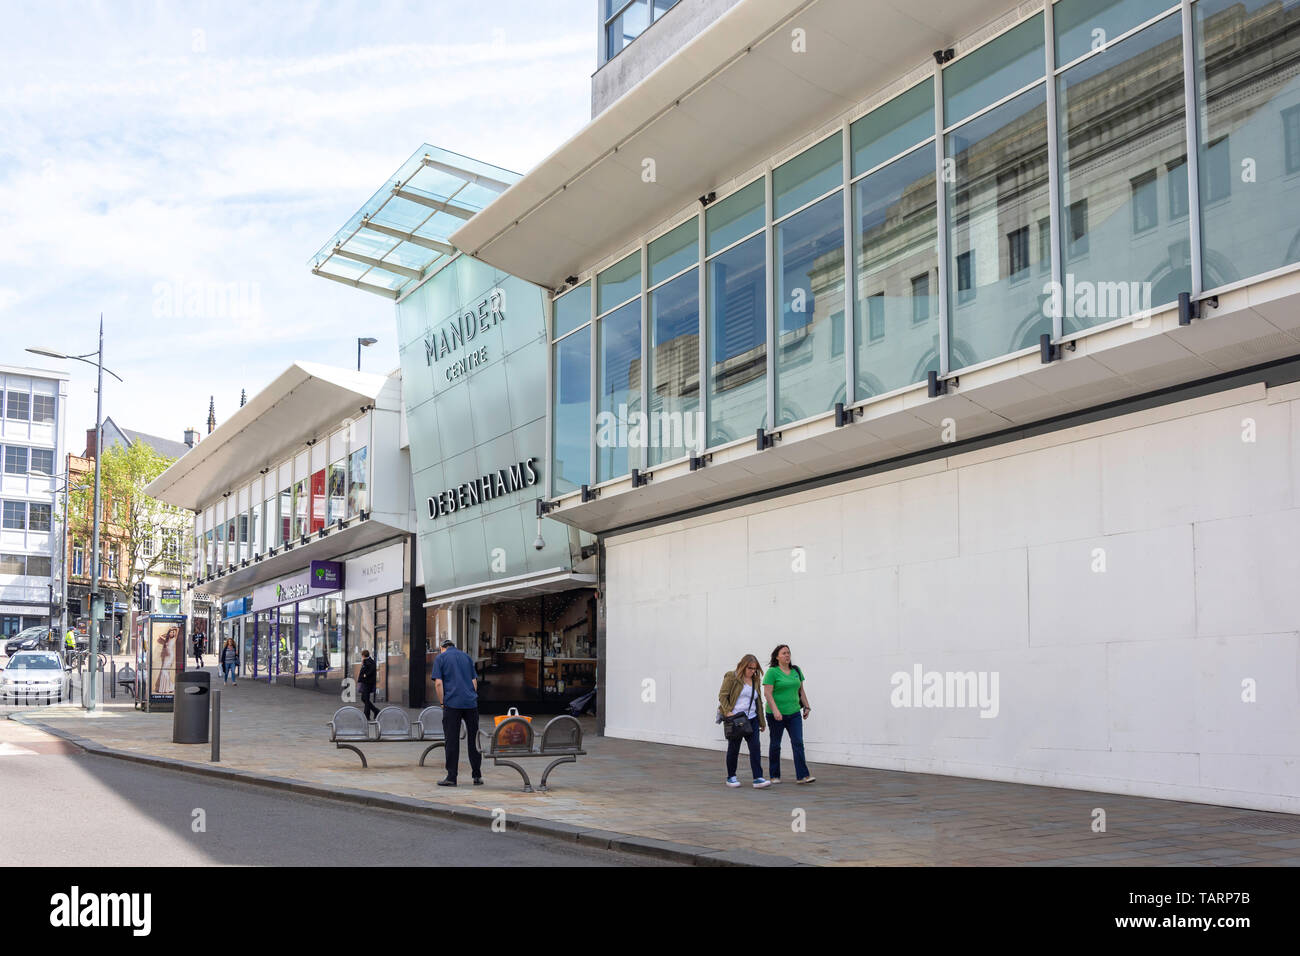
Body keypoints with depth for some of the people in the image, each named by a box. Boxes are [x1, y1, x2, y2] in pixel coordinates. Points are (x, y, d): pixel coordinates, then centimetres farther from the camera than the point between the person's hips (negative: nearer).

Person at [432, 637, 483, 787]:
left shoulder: (440, 658, 4)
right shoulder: (466, 656, 17)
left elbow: (438, 683, -5)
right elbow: (474, 681, 14)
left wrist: (442, 703, 3)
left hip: (452, 703, -3)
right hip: (471, 703, 4)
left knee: (452, 741, 0)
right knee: (474, 740, 9)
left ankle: (451, 777, 0)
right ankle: (477, 776, 11)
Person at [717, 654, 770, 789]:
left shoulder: (755, 680, 13)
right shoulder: (731, 677, -4)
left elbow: (759, 702, 20)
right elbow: (722, 696, -7)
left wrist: (762, 722, 20)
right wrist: (728, 712, -19)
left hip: (752, 719, 5)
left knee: (755, 746, -8)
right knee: (733, 748, 5)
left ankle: (758, 778, -10)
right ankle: (731, 777, 19)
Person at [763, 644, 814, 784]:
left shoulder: (796, 671, 10)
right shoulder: (772, 672, -8)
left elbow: (801, 690, 17)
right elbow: (767, 693, -14)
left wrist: (806, 706, 11)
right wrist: (775, 711, -22)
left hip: (794, 713, 5)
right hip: (776, 715, -4)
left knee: (798, 742, -6)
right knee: (775, 745, 6)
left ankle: (802, 775, -9)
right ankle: (774, 776, 16)